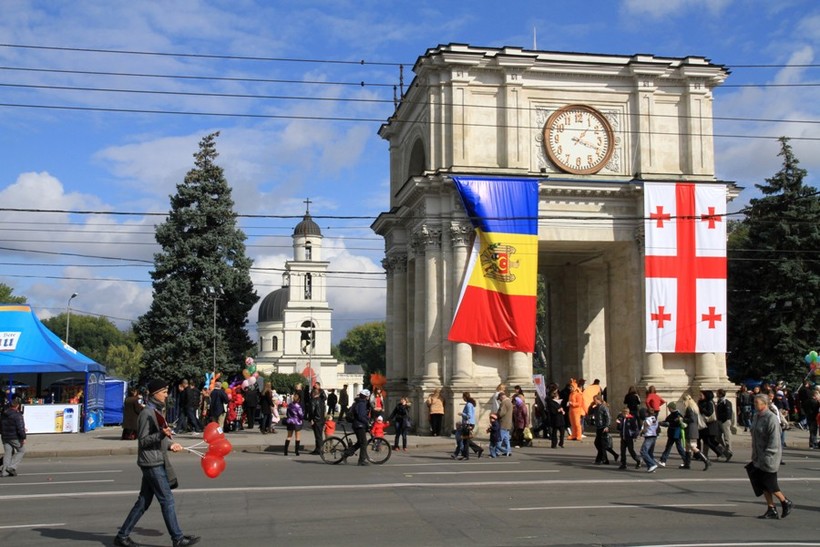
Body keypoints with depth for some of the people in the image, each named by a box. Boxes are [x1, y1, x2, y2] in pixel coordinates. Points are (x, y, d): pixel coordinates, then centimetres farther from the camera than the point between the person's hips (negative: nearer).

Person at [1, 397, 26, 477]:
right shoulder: (17, 415, -17)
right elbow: (20, 428, -21)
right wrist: (23, 437, -16)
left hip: (5, 437, 7)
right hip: (15, 438, -7)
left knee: (7, 453, 10)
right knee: (21, 451, 7)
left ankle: (4, 471, 5)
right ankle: (12, 467, -4)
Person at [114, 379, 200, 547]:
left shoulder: (157, 411, 15)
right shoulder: (147, 413, -14)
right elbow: (143, 440, -16)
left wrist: (170, 445, 16)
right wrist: (161, 434, -29)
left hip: (157, 462, 9)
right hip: (152, 463, -9)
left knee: (143, 502, 12)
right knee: (167, 499, -4)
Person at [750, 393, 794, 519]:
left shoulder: (771, 419, -18)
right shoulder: (756, 416, 9)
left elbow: (774, 440, -22)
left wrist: (767, 456, -24)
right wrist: (754, 455, 17)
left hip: (770, 457, -9)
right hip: (759, 457, 9)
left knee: (769, 484, -2)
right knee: (762, 483, 9)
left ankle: (786, 503, 19)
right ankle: (771, 510, 17)